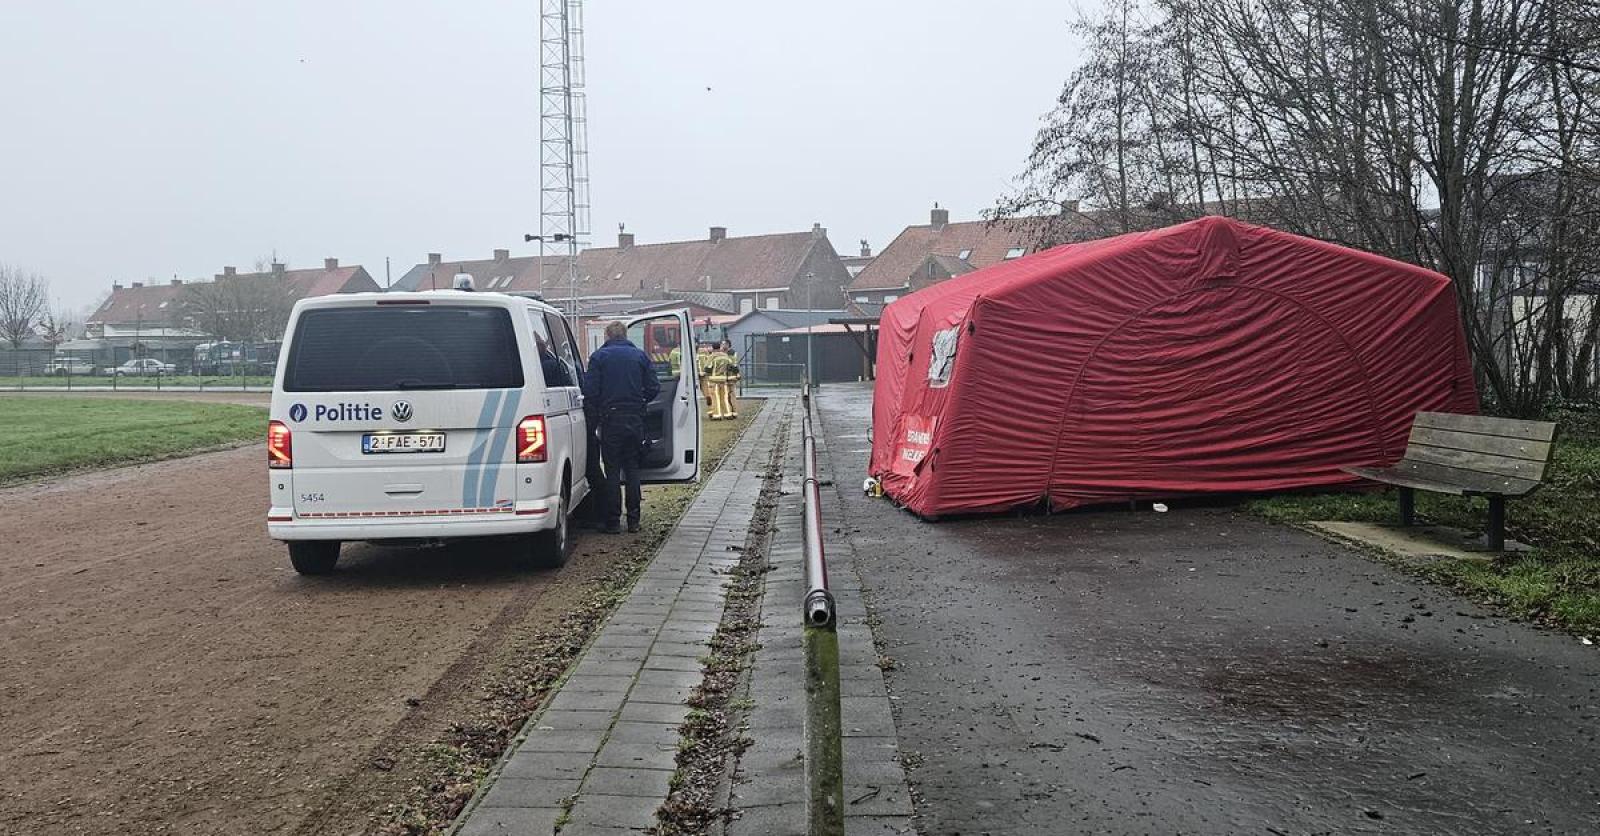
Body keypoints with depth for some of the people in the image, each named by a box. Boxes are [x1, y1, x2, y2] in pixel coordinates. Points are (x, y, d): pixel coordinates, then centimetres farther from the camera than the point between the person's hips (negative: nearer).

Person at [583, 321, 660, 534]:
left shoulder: (599, 356, -2)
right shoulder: (640, 356, 6)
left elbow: (590, 390, -8)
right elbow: (654, 388, 2)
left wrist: (600, 408, 9)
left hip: (611, 419, -3)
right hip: (635, 419, 3)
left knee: (612, 470, 3)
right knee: (632, 468, 11)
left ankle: (613, 521, 3)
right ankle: (633, 520, 12)